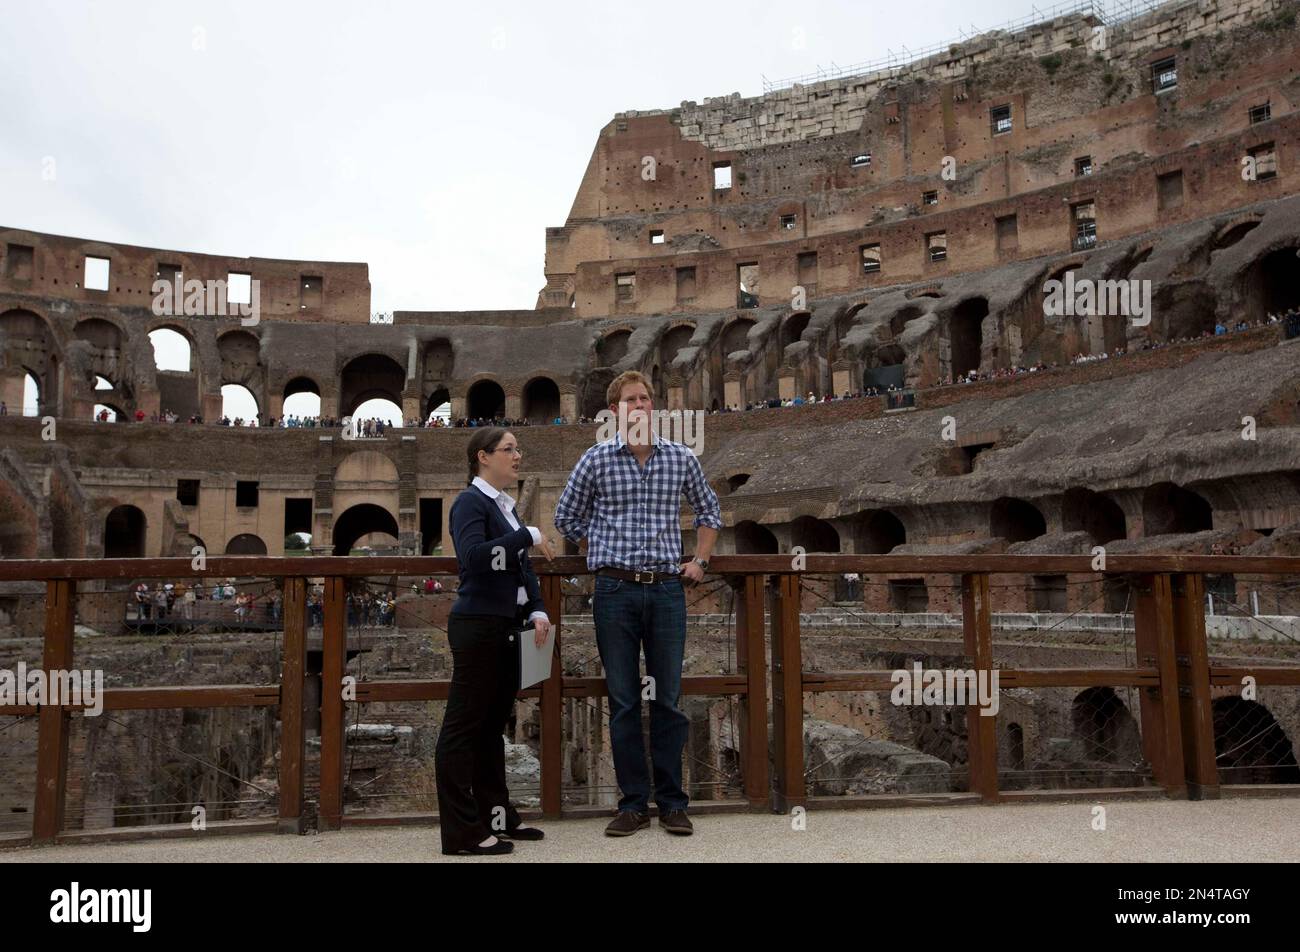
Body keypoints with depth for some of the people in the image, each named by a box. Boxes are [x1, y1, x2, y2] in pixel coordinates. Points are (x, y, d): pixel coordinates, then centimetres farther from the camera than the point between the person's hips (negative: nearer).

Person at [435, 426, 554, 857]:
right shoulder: (470, 501, -10)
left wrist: (537, 611, 4)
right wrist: (528, 535, -21)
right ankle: (462, 832, 6)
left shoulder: (504, 505, 16)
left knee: (493, 724, 15)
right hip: (477, 626, -9)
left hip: (505, 627, 9)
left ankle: (495, 817, 25)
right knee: (464, 725, -1)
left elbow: (522, 566, 17)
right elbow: (472, 555, -27)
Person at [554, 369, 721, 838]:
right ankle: (633, 802, 15)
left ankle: (672, 801, 17)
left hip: (667, 589, 1)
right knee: (623, 703, 5)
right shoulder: (596, 460, 1)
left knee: (669, 700, 6)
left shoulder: (681, 458, 5)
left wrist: (700, 561, 12)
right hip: (616, 592, -1)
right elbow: (567, 517, 13)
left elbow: (709, 510, 21)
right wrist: (606, 554, 9)